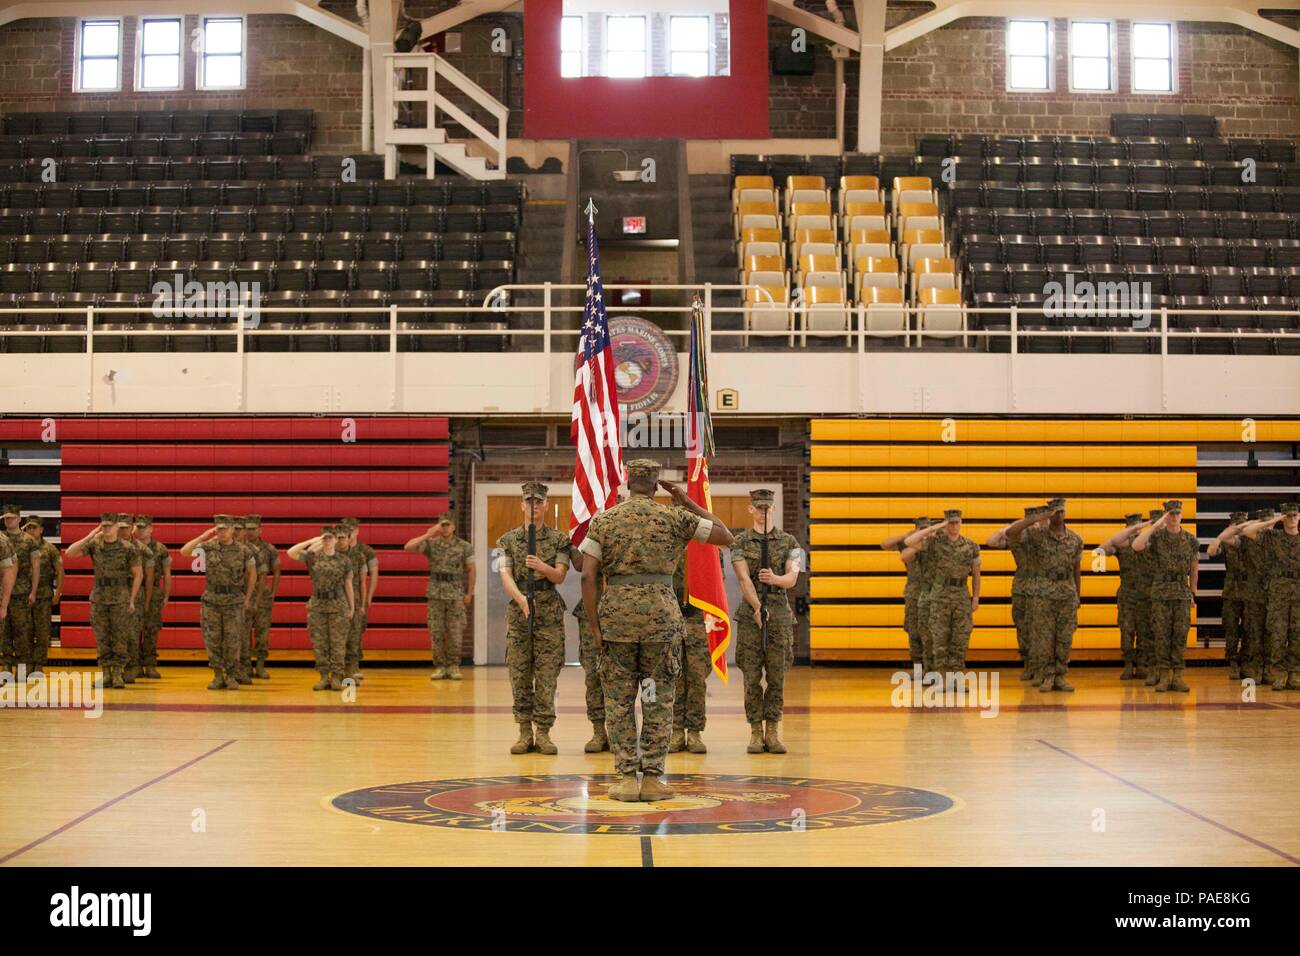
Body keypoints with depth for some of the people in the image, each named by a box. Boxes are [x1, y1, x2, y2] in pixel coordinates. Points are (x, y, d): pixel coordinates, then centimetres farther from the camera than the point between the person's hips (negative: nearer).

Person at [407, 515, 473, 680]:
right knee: (436, 633, 1)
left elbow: (470, 570, 4)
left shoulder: (464, 546, 3)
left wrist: (469, 593, -1)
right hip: (435, 594, 1)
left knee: (455, 633, -3)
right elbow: (408, 547, -8)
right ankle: (439, 666, 8)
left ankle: (453, 666, 6)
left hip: (456, 595, -1)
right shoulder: (431, 544, 4)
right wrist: (428, 535, -13)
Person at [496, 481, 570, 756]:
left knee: (547, 675, -2)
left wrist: (542, 567, -27)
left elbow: (560, 576, -5)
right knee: (519, 675, 1)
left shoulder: (558, 539, 5)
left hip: (549, 614, -1)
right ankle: (525, 732, 8)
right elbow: (505, 576, -5)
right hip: (518, 612, 1)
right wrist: (520, 598, -25)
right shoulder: (508, 540, 7)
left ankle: (543, 732, 3)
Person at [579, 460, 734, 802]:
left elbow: (587, 575, -5)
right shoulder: (674, 517, 2)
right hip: (661, 614, 0)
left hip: (617, 616, 1)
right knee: (658, 700, 7)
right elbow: (726, 537, 9)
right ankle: (652, 778, 5)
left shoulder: (603, 520, 4)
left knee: (619, 700, 7)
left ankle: (627, 778, 4)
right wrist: (687, 502, 13)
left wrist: (594, 626, -2)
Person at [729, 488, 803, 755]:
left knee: (777, 675, 2)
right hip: (750, 613, -1)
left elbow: (792, 579, -4)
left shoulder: (788, 542, 7)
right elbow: (744, 579, -9)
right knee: (752, 676, -2)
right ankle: (756, 733, 4)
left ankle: (773, 733, 7)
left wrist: (775, 579, -26)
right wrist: (758, 608, -22)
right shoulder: (740, 542, 3)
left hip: (780, 612, 1)